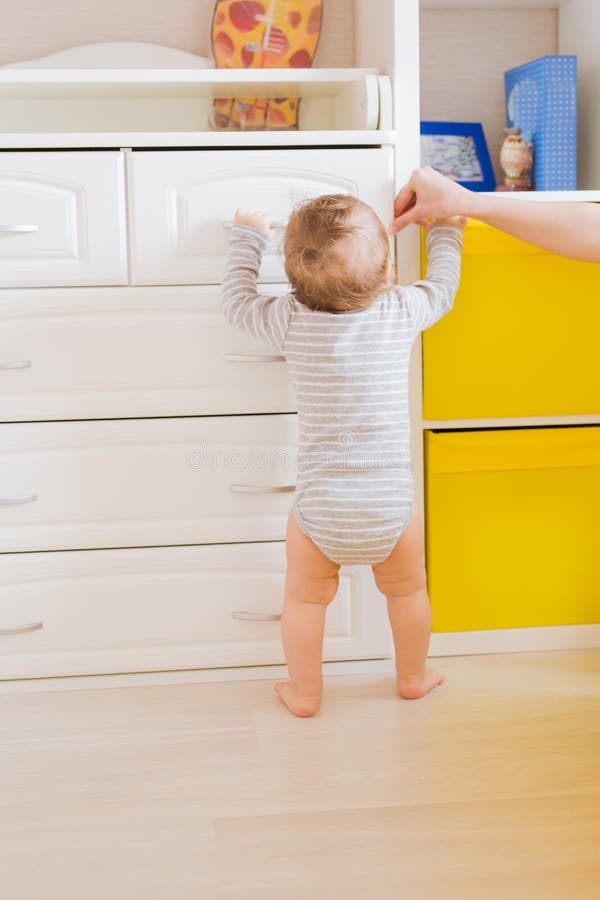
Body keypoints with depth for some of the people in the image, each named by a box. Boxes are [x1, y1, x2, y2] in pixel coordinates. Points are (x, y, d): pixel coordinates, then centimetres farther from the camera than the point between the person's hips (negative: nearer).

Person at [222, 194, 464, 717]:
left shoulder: (290, 321, -10)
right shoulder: (402, 312, -9)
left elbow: (237, 302, 10)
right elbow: (442, 287, 13)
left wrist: (249, 237, 23)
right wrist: (447, 231, 31)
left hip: (320, 512, -1)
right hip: (391, 510, 1)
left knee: (305, 599, 21)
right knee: (408, 590, 26)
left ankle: (305, 692, 34)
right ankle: (413, 677, 44)